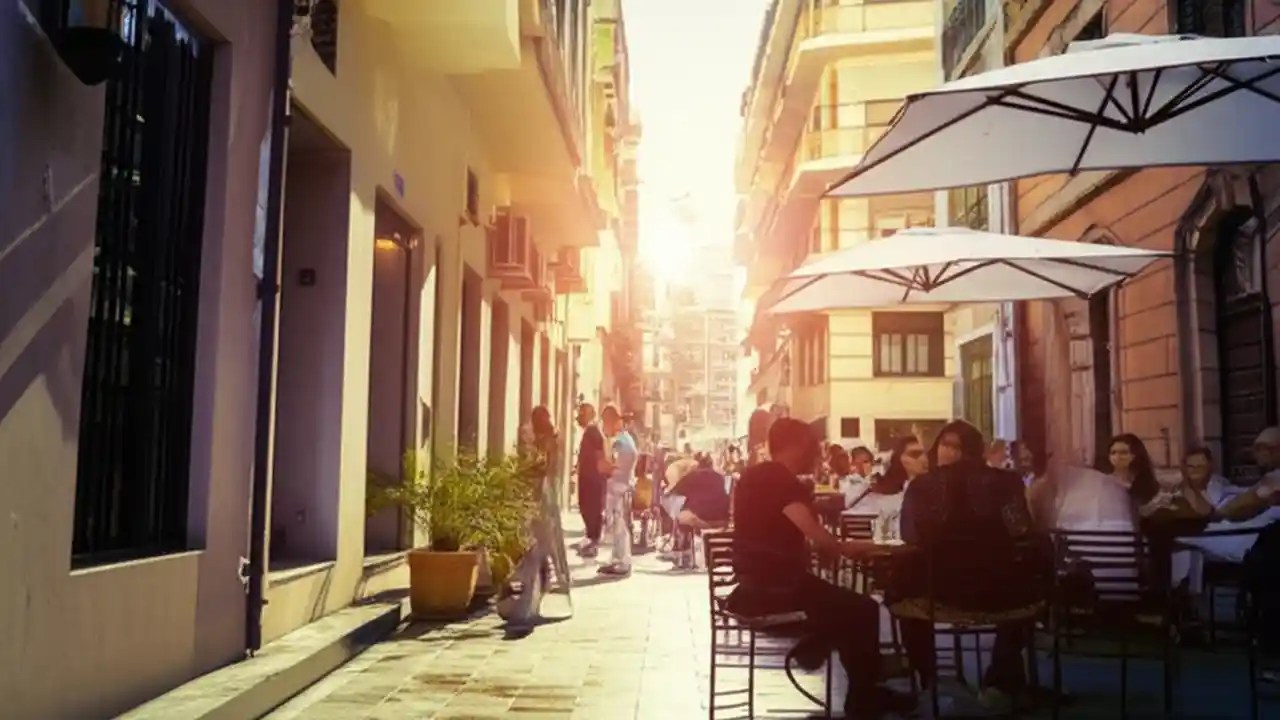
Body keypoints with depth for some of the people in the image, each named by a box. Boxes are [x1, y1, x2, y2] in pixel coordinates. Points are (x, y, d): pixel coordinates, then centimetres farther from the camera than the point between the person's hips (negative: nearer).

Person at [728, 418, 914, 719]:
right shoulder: (781, 479, -16)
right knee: (863, 609, -4)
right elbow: (815, 535, -24)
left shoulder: (754, 476, 13)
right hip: (773, 585, -10)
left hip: (755, 582, 10)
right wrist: (845, 547, -5)